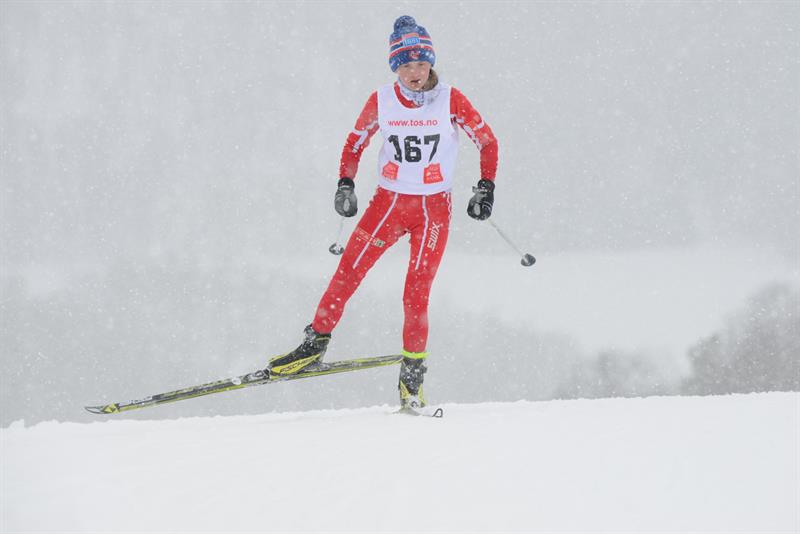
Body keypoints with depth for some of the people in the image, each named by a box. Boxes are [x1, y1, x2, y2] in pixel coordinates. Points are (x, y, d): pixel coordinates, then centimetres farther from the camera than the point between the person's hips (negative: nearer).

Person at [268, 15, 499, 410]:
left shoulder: (450, 101, -8)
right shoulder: (381, 101, -3)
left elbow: (487, 142, 2)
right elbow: (354, 143, 11)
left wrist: (485, 188, -6)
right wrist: (345, 184, -1)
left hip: (433, 210, -2)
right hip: (388, 202, 2)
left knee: (416, 296, -7)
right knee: (347, 274, -7)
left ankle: (412, 376, 6)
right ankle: (316, 343, 9)